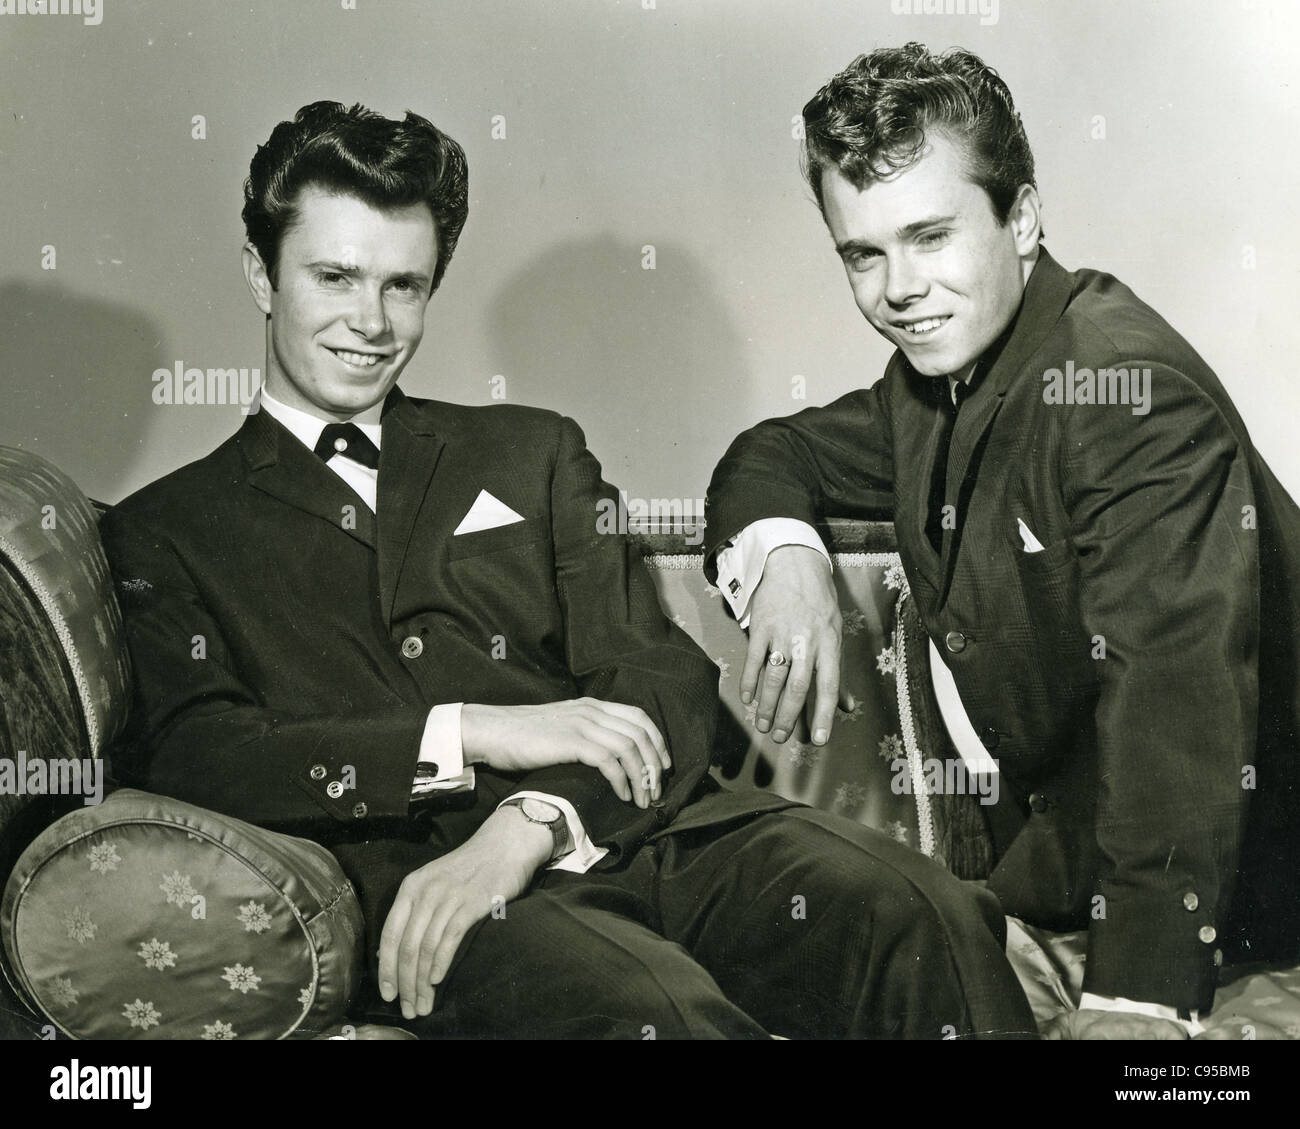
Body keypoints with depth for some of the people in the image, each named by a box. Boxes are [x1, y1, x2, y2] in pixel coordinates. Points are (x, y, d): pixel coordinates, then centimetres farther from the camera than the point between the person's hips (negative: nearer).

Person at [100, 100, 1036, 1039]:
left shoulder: (533, 453, 22)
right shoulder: (164, 533, 15)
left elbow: (670, 680, 9)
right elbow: (185, 754, -3)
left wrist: (531, 820, -12)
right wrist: (475, 734, -12)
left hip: (647, 835, 5)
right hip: (413, 877, -4)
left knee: (928, 921, -24)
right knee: (650, 1006, -38)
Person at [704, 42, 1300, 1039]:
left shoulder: (1128, 387, -25)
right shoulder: (938, 374, 3)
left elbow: (1177, 682, -34)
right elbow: (777, 452, 17)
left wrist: (1140, 997, -42)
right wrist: (783, 555, -9)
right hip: (1059, 827, 7)